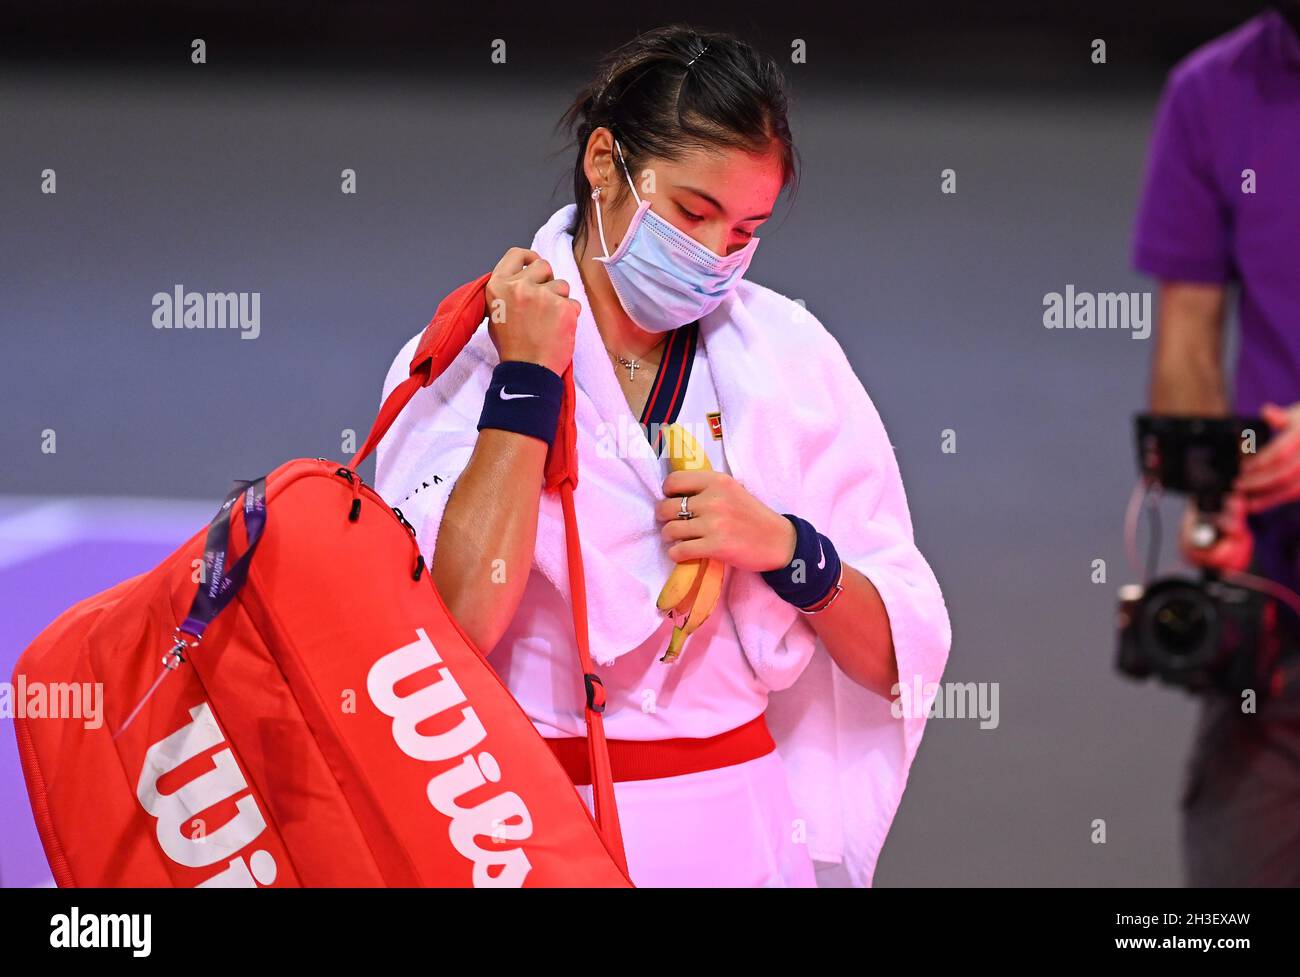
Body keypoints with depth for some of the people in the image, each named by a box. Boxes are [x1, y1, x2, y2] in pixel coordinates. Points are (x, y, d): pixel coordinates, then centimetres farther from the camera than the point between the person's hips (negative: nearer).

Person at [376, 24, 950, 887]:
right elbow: (449, 629, -21)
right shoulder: (462, 357, -5)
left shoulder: (788, 353, 2)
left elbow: (898, 663, 2)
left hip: (738, 821, 2)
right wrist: (526, 385, -17)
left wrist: (788, 549, -15)